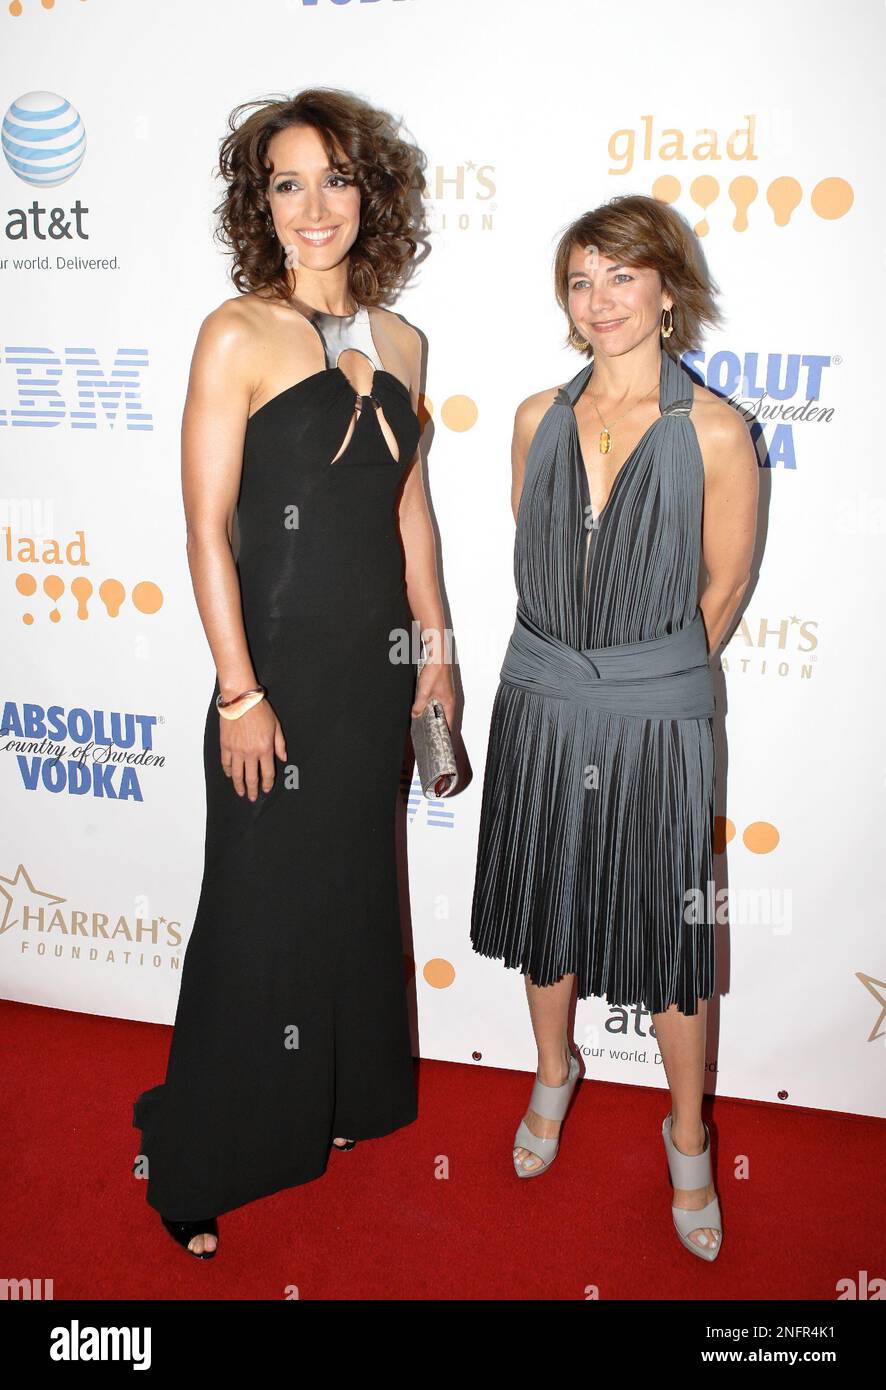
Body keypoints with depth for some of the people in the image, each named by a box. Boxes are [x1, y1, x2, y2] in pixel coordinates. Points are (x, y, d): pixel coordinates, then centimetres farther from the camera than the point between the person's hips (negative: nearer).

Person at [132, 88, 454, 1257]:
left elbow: (409, 509, 12)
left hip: (377, 662, 6)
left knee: (358, 887, 18)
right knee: (259, 909, 5)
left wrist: (435, 647, 10)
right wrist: (240, 692, -16)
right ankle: (197, 1161, 26)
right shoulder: (237, 336, -10)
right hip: (281, 665, -6)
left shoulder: (398, 342, 7)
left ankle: (340, 1100, 42)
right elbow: (208, 530, -13)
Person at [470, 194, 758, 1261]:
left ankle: (688, 1137, 32)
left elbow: (723, 585, 0)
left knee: (669, 935, 8)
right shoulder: (538, 418, 2)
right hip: (540, 702, 4)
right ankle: (553, 1074, 45)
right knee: (545, 903, 18)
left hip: (657, 721, -3)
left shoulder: (713, 432, -9)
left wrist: (647, 677, 9)